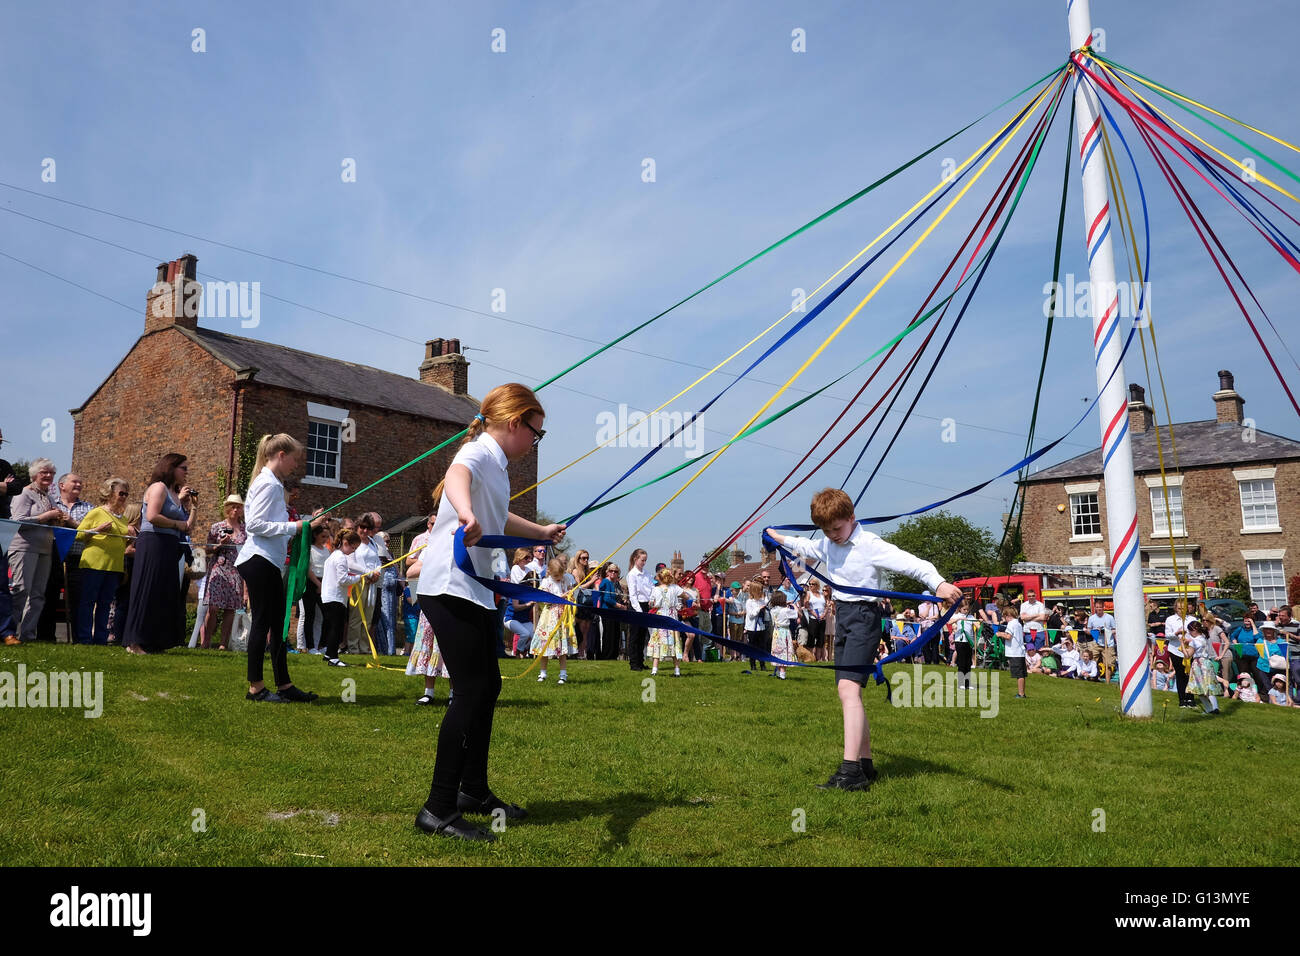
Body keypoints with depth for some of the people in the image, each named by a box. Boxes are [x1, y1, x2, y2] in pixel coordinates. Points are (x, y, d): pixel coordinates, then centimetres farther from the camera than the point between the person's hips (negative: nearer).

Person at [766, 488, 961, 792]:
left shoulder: (870, 545, -13)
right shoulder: (828, 544, 11)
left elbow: (909, 562, -23)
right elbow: (808, 547, 34)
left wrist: (939, 584, -38)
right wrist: (781, 539, 46)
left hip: (863, 616, -9)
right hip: (842, 615, 9)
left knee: (848, 687, -22)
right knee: (848, 692, 11)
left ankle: (850, 770, -25)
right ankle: (865, 764, 21)